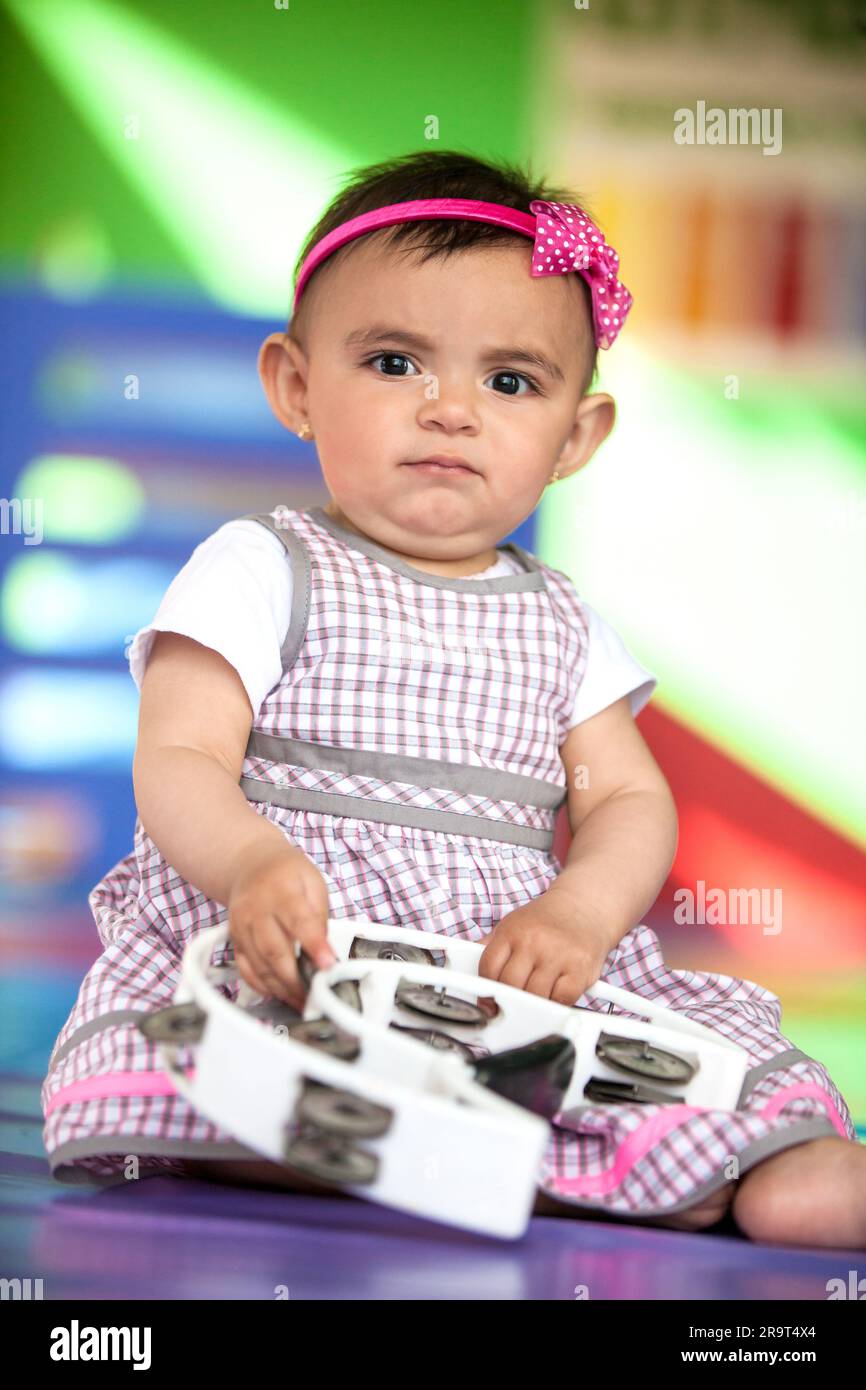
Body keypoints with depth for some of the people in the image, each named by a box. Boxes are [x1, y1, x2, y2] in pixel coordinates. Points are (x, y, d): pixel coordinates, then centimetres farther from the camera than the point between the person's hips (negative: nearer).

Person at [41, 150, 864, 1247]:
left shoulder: (558, 622, 19)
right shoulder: (261, 571, 5)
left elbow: (632, 801, 12)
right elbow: (178, 765, -6)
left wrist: (580, 913, -13)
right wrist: (254, 866, -31)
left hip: (514, 962, 4)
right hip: (296, 950, -4)